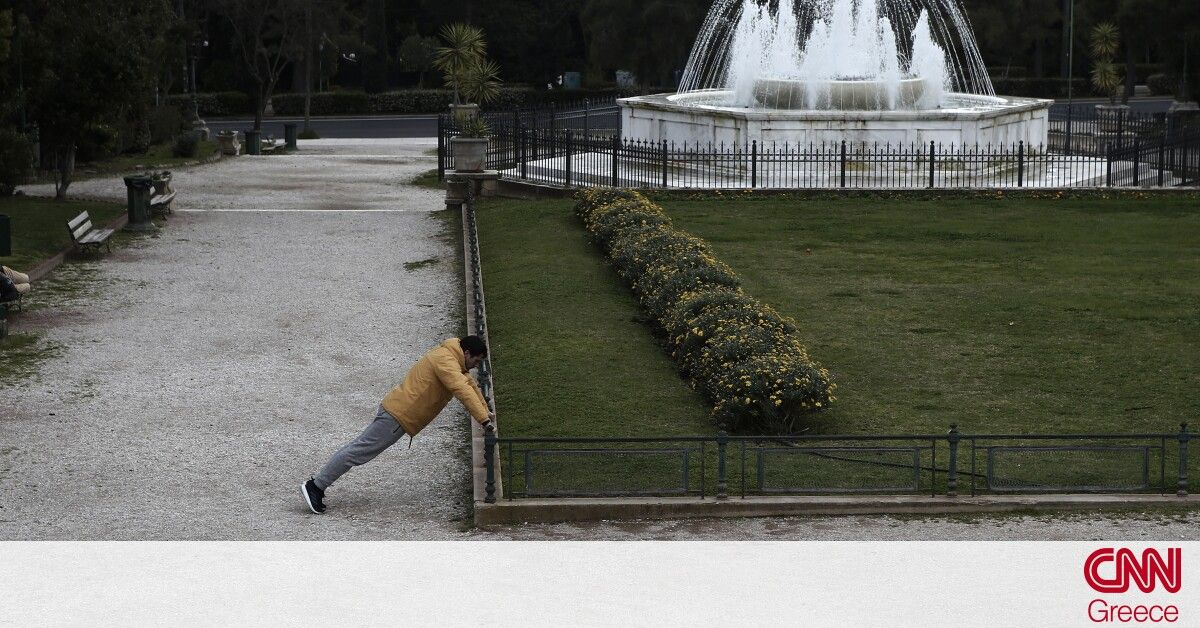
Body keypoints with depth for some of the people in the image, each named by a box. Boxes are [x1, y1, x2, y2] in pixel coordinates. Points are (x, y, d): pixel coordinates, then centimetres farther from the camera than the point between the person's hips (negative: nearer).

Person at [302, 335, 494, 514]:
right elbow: (462, 390, -26)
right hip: (398, 416, -10)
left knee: (359, 448, 10)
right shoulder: (445, 360, -15)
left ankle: (318, 485, 12)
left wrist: (484, 410, 26)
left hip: (394, 411, 10)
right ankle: (315, 486, -6)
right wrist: (483, 418, -28)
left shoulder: (452, 359, 16)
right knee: (359, 451, -8)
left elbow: (469, 384, 29)